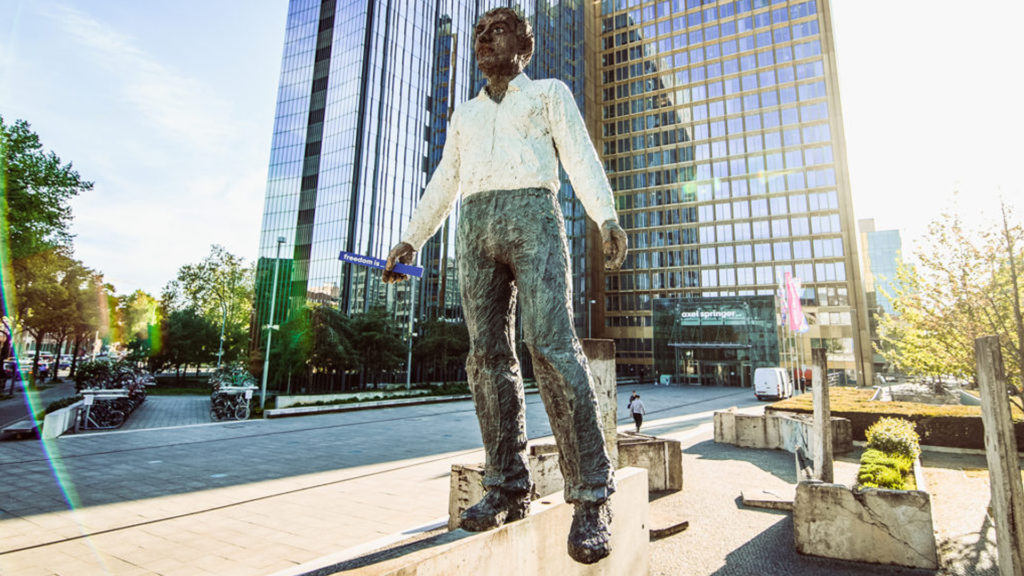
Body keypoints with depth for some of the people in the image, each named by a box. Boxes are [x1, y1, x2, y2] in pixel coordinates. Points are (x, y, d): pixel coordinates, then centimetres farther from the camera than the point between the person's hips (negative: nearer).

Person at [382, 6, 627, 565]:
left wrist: (607, 216, -14)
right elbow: (443, 183, 28)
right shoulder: (464, 114, 32)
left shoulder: (550, 92, 20)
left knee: (552, 345, -20)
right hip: (475, 226, 5)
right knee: (489, 354, -5)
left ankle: (591, 496, -14)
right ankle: (508, 487, 2)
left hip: (533, 215, -4)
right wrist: (410, 240, 18)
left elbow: (581, 156, 4)